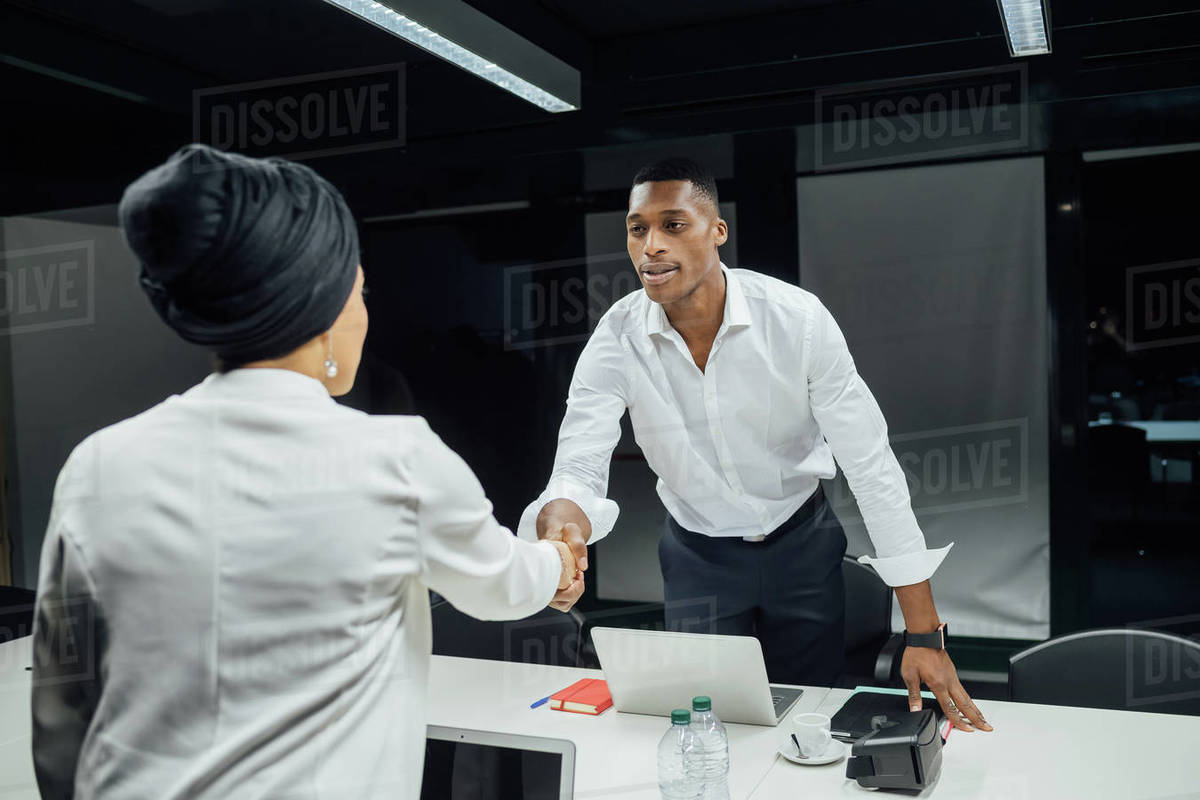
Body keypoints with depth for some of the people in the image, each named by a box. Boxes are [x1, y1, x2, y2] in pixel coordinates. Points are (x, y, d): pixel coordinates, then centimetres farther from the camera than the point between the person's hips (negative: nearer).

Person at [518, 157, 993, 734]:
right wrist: (560, 522, -49)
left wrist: (924, 634, -21)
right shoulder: (617, 339, -19)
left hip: (801, 544, 0)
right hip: (698, 554, 1)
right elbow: (579, 468, -22)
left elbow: (871, 466, -20)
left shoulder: (798, 319, -23)